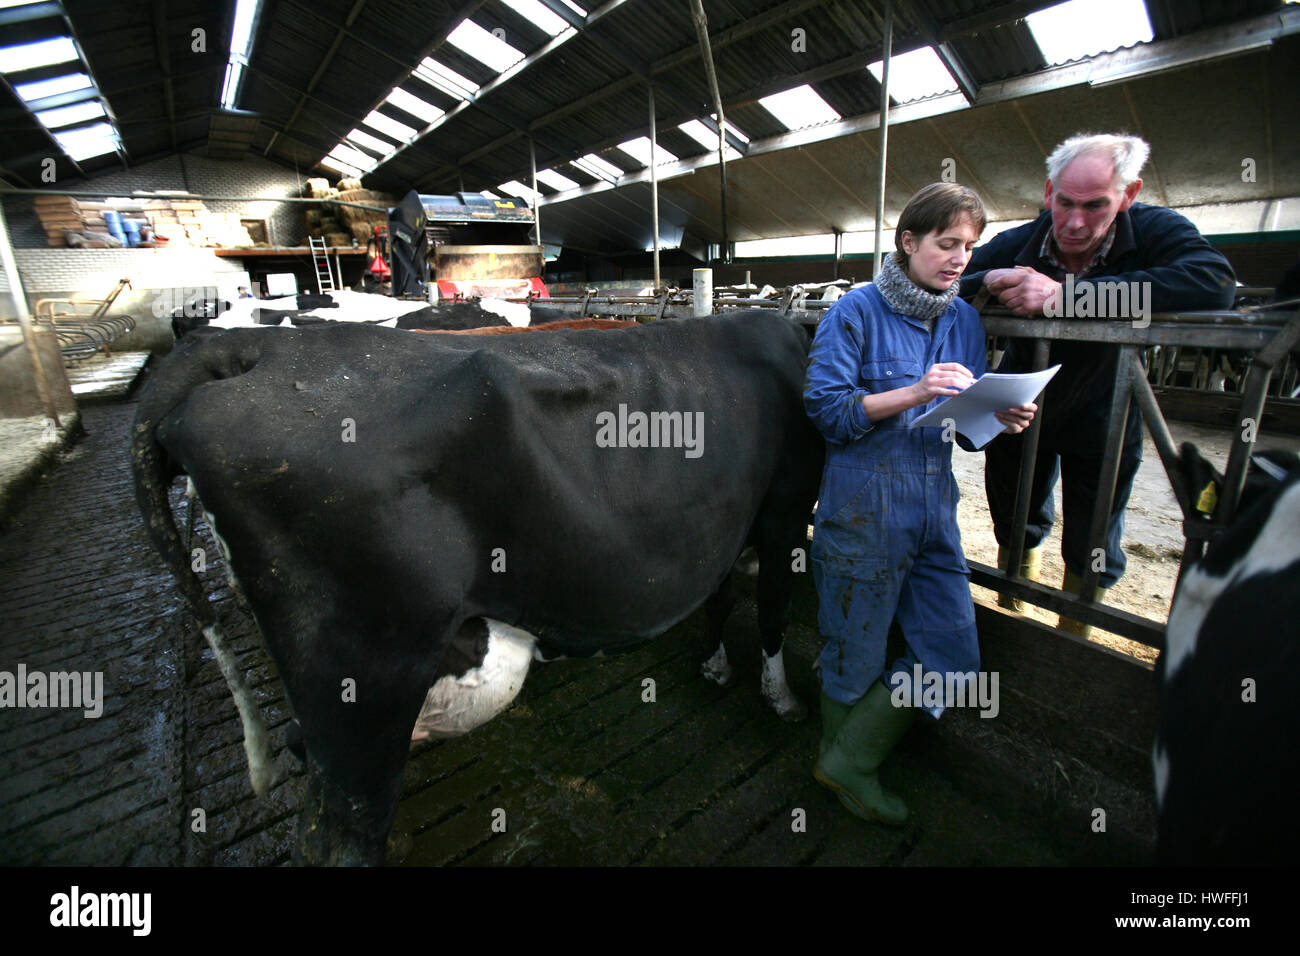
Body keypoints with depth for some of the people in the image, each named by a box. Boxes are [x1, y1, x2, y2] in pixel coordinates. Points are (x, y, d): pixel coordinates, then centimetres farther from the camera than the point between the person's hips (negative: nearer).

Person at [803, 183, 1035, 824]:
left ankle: (847, 762, 26)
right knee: (855, 657, 8)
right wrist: (915, 393, -22)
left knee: (952, 657, 8)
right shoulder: (857, 312, -6)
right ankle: (845, 766, 36)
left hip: (934, 508, 7)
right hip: (862, 505, -6)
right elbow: (827, 409, -13)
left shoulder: (964, 321, 12)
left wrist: (998, 418, -6)